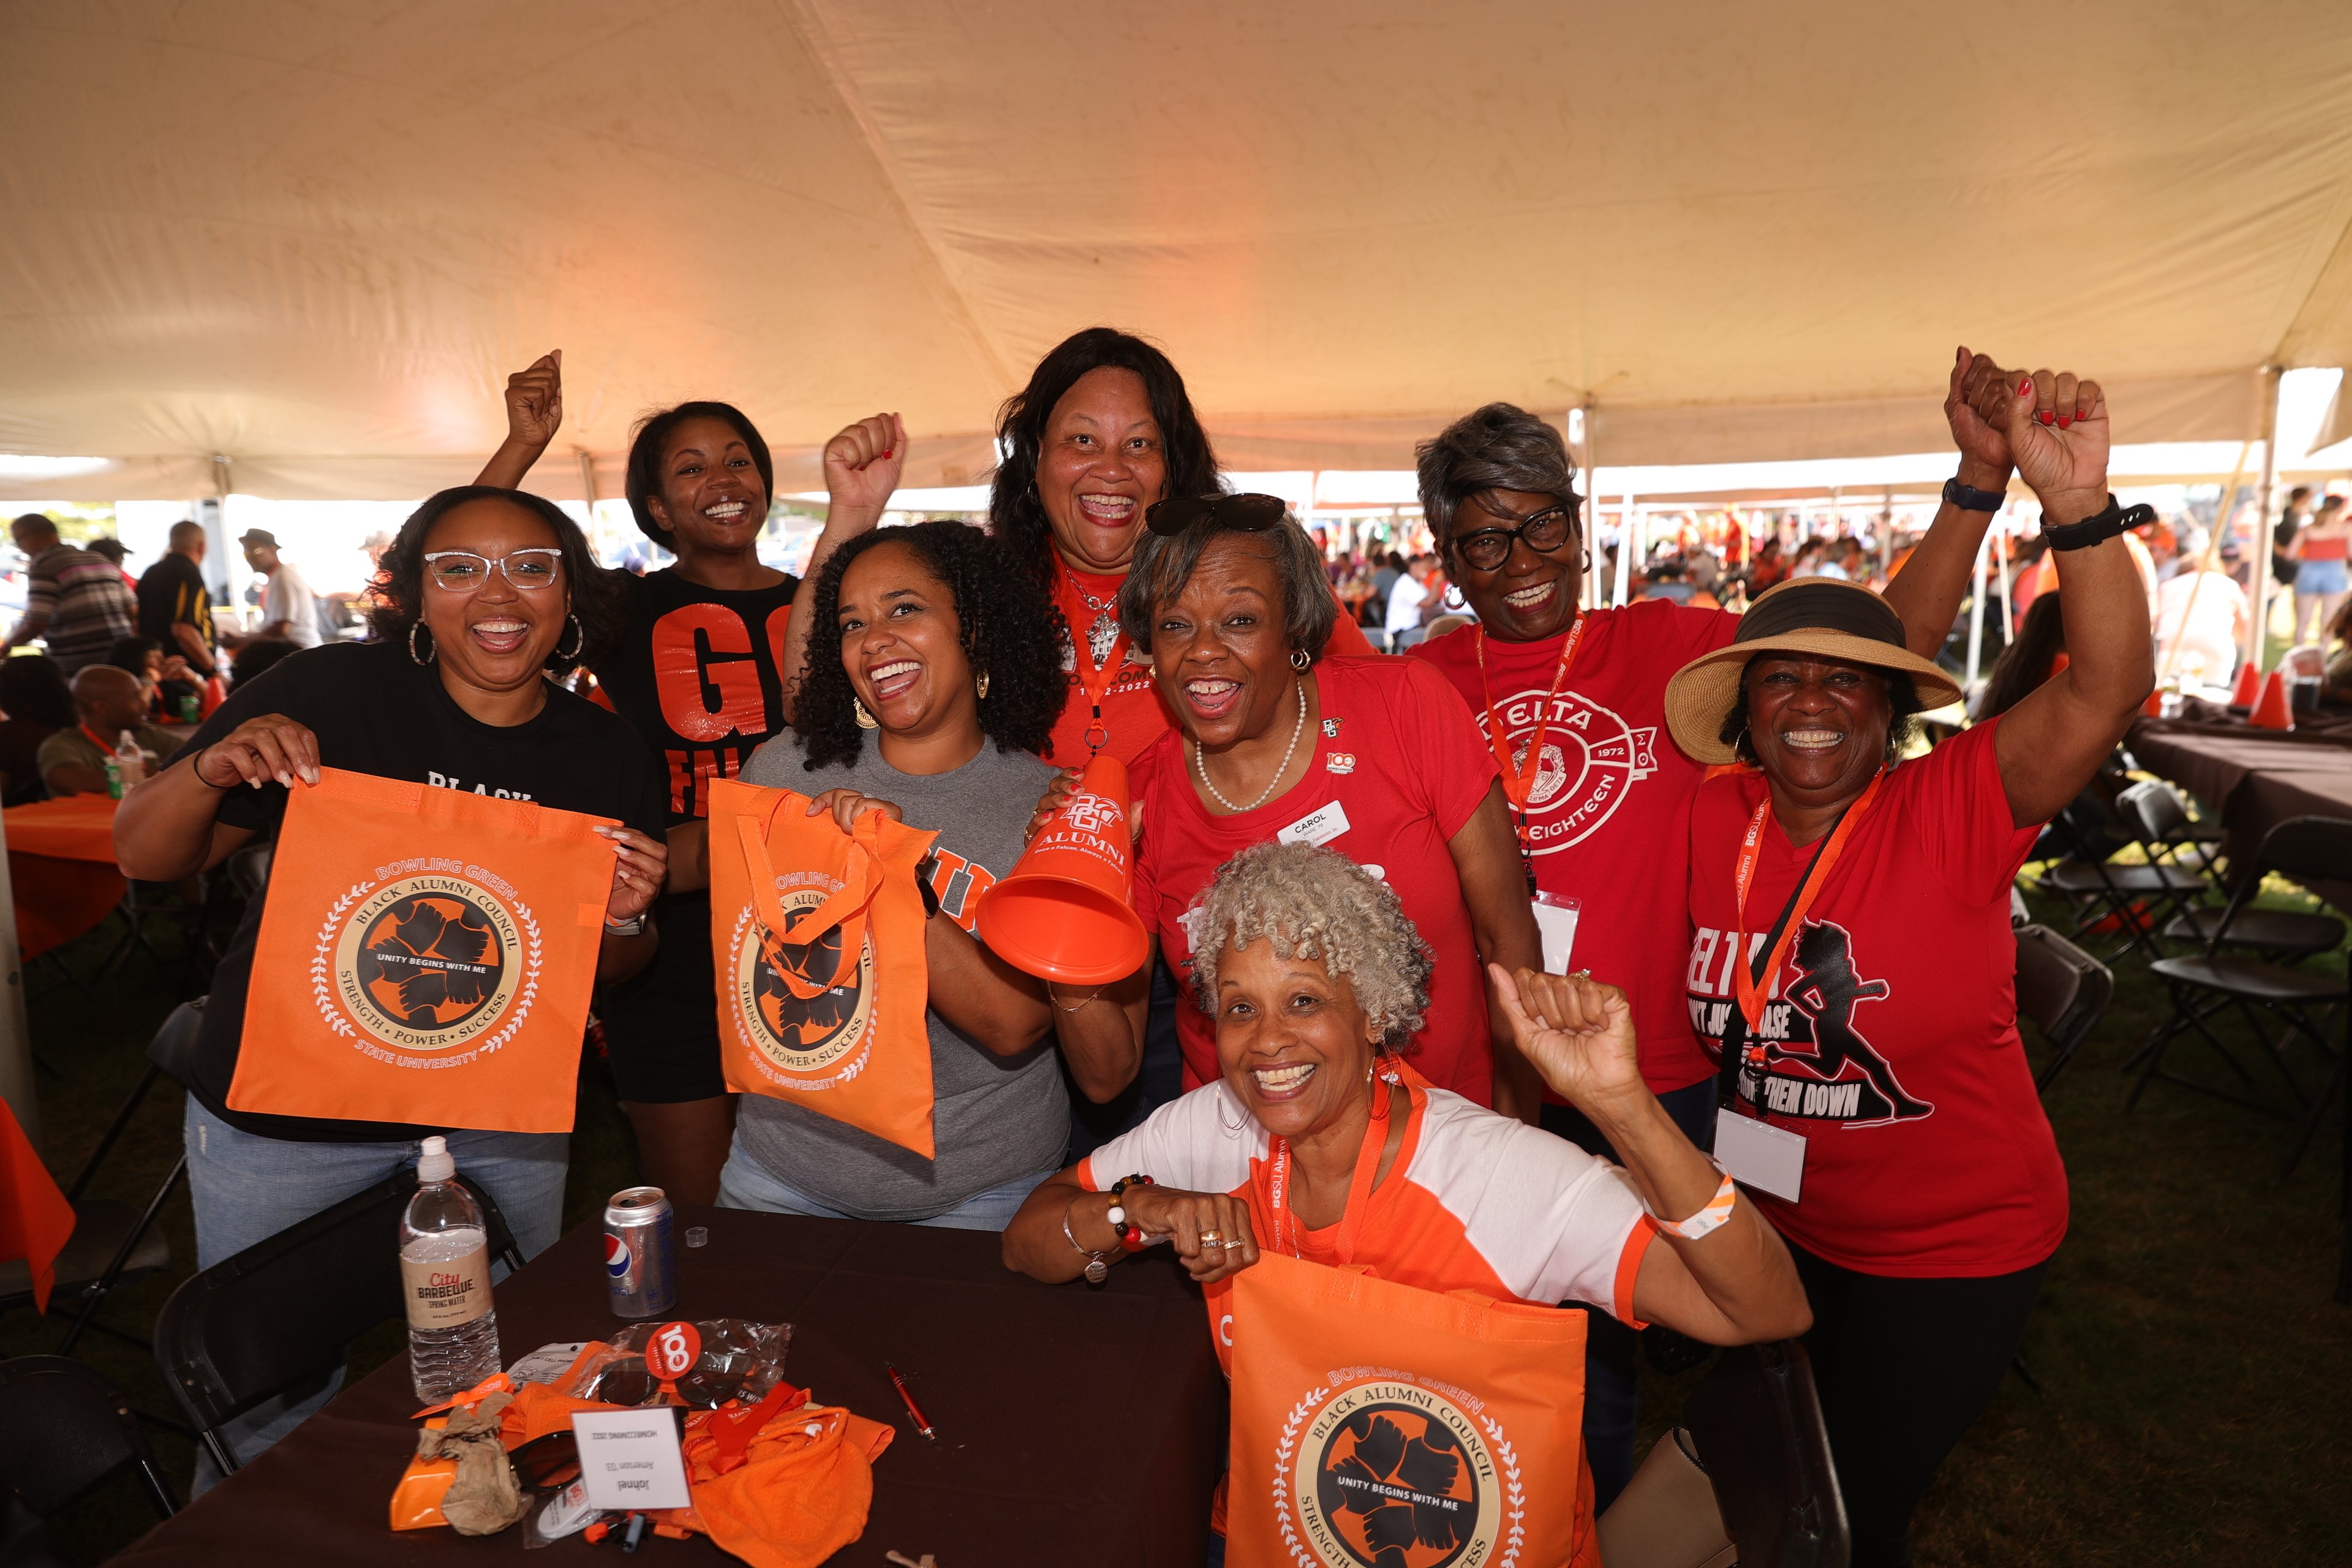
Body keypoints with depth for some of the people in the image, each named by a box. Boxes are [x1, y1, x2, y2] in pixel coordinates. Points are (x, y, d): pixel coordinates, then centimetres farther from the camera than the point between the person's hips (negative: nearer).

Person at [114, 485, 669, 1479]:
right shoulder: (333, 691, -12)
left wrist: (625, 922, -18)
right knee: (266, 1406, 15)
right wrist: (210, 770, -26)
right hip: (281, 1120, -1)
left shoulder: (611, 759, -5)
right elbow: (145, 860, -5)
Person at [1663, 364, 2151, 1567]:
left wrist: (2076, 501, -45)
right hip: (1767, 1223, 4)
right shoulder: (1714, 818, -10)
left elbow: (2104, 691, -33)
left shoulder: (1953, 811, -19)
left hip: (1949, 1250, -3)